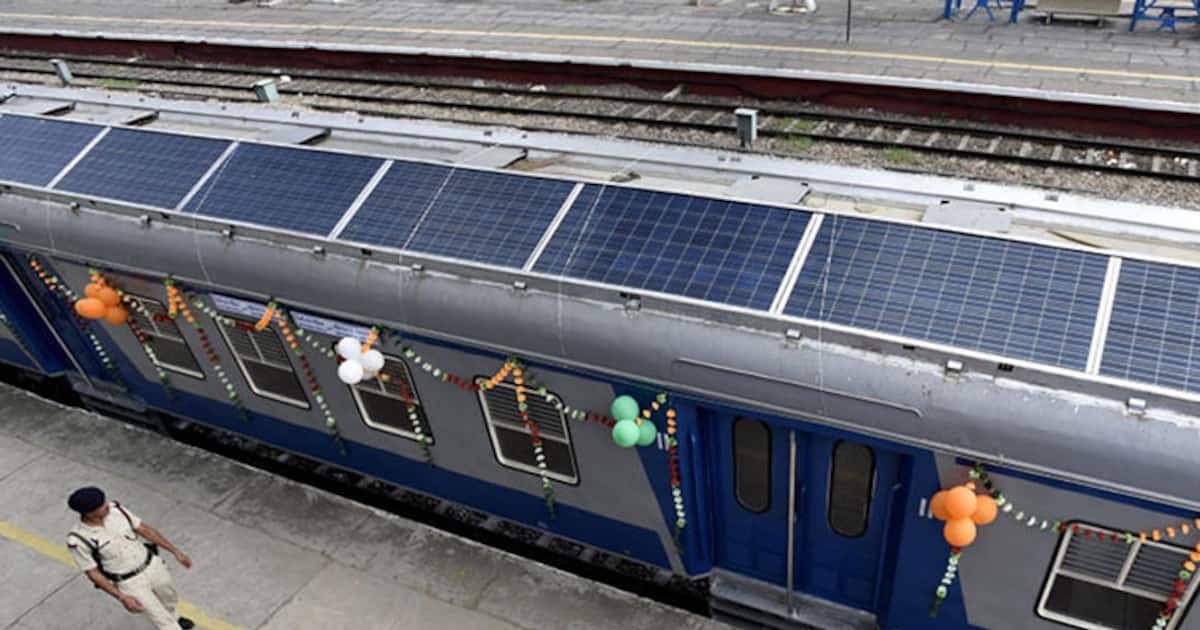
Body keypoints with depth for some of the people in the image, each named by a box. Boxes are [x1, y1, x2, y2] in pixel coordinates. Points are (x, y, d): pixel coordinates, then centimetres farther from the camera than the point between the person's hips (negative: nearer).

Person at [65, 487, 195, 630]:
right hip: (130, 583, -4)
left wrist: (176, 552, -5)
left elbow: (145, 530, -6)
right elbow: (93, 573, -16)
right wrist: (122, 598, -20)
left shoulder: (114, 509, -19)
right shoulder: (78, 540, -29)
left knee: (170, 598, 31)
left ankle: (171, 617, 65)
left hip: (153, 566, 4)